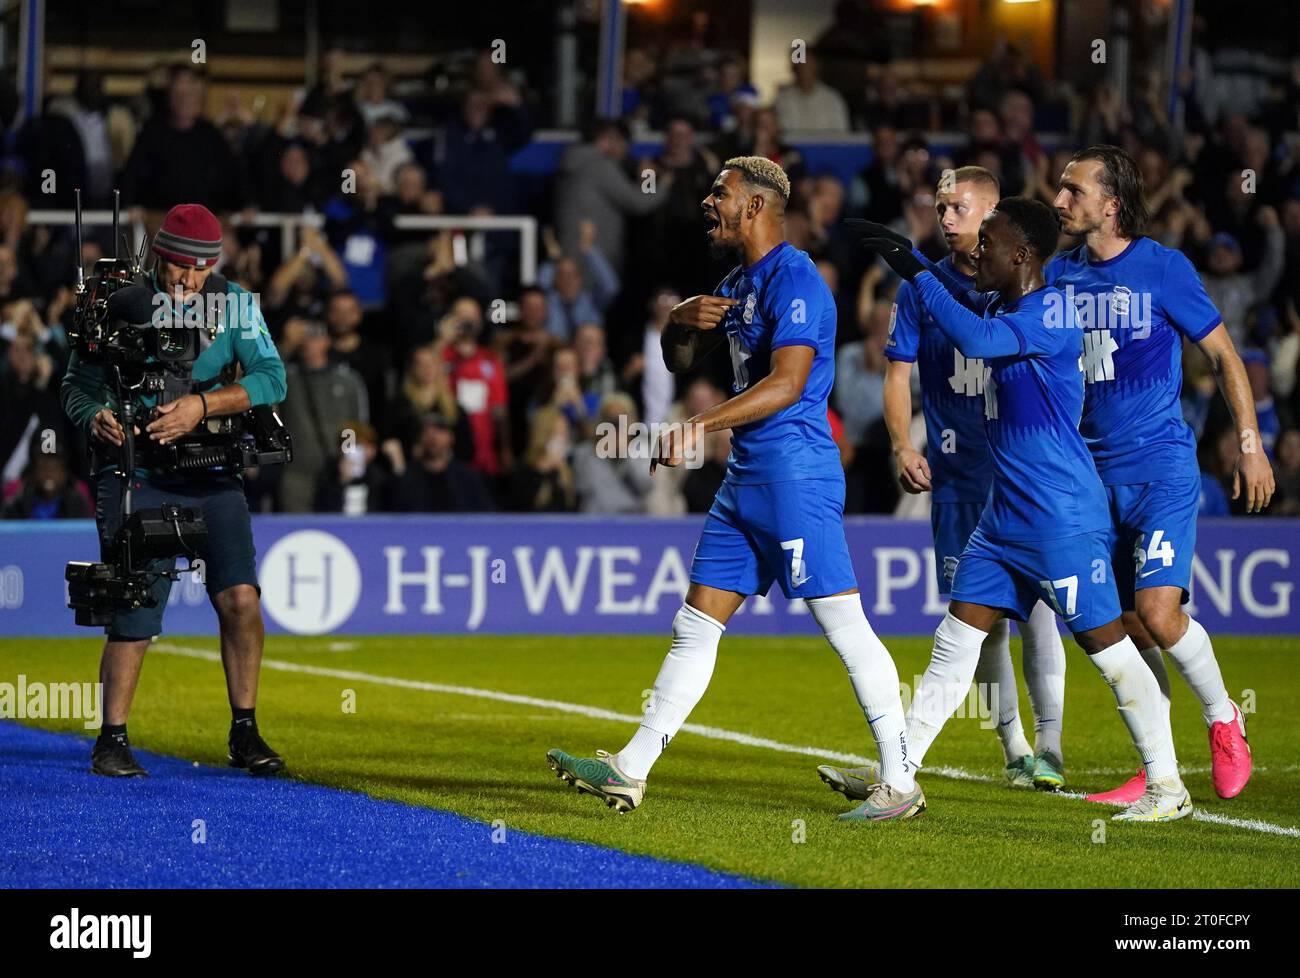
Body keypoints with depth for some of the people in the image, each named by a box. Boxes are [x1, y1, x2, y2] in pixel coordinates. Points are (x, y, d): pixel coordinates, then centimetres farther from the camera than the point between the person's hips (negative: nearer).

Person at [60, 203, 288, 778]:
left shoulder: (233, 304, 1)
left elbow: (271, 379, -9)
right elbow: (77, 384, 2)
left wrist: (201, 405, -23)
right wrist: (95, 418, -21)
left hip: (213, 475, 2)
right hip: (136, 476, -2)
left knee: (240, 597, -10)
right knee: (135, 616, -5)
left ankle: (244, 733, 5)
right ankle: (111, 740, 10)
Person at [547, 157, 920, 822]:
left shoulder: (793, 279, -13)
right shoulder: (738, 284, 17)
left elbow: (786, 383, -24)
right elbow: (680, 361, 25)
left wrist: (702, 426, -29)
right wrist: (681, 323, 2)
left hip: (795, 473, -10)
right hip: (746, 478, 10)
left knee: (844, 625, -8)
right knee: (694, 628, 9)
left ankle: (900, 784, -4)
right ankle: (630, 772, 11)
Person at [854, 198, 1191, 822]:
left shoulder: (1052, 311, -16)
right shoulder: (998, 305, 12)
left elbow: (977, 339, -32)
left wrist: (916, 271, -27)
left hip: (1062, 518, -9)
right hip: (1005, 513, 9)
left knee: (1106, 644, -3)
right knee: (956, 639, 5)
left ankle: (1167, 787, 6)